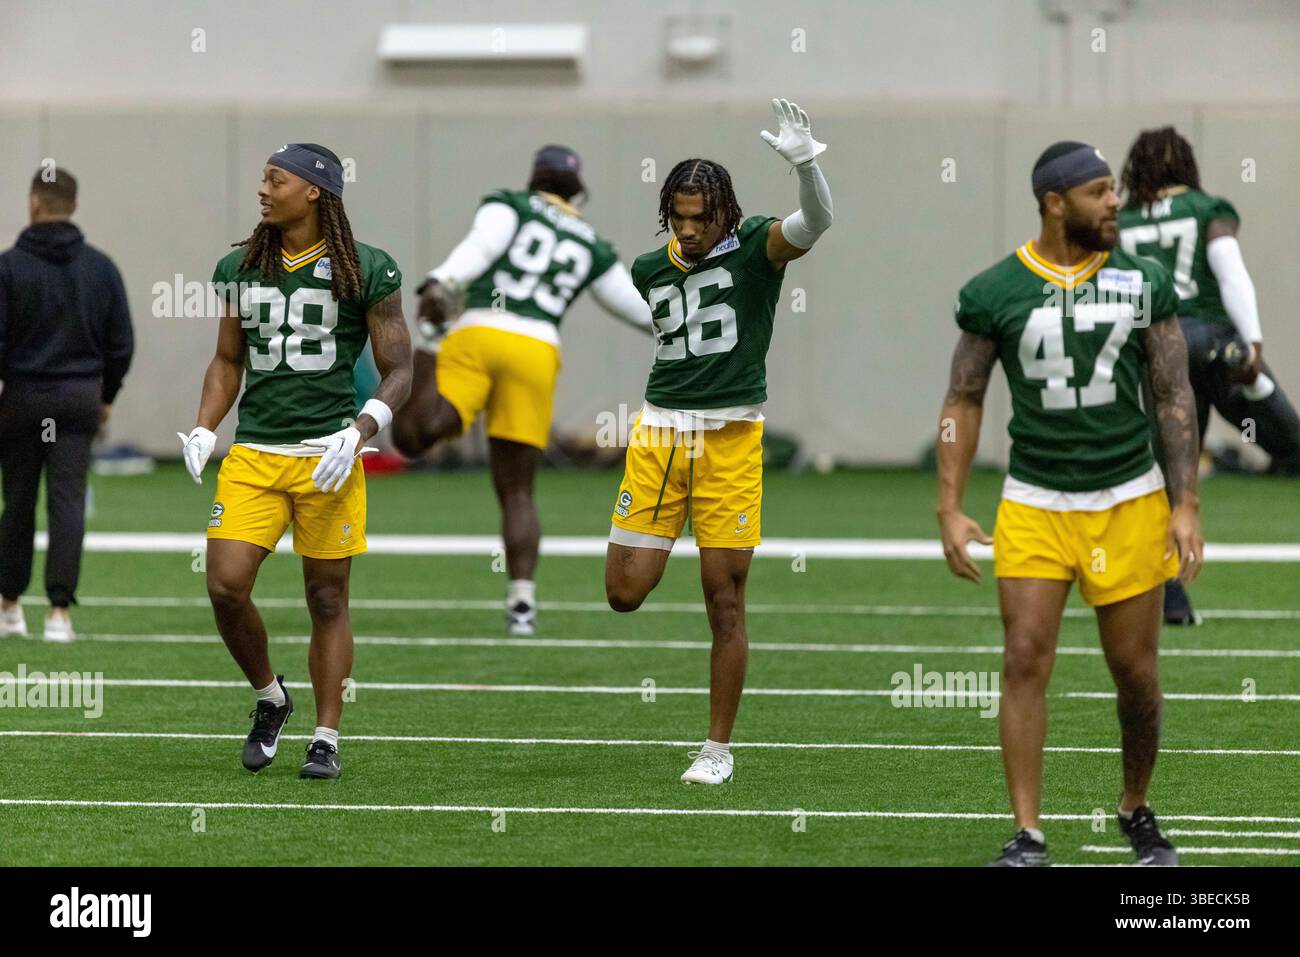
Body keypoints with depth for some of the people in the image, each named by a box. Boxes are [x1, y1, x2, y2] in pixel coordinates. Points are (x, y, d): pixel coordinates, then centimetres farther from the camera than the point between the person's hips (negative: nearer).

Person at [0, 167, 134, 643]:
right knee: (68, 504, -1)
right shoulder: (100, 267, 2)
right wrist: (106, 397, 16)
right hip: (80, 398, 1)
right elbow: (121, 342, 5)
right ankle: (59, 610, -9)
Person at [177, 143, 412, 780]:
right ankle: (269, 697, 16)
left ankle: (326, 740, 12)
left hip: (327, 458, -3)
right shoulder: (240, 268, 10)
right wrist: (203, 431, 7)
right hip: (253, 456, 3)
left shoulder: (366, 271, -3)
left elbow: (398, 372, 0)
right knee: (225, 586, -9)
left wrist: (357, 434, -15)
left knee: (327, 600, 2)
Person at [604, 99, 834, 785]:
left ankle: (718, 749, 10)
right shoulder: (650, 269, 10)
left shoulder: (754, 249, -4)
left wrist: (805, 162, -39)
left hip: (731, 438, -4)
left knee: (724, 601, -1)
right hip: (659, 433, 4)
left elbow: (813, 223, -23)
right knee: (625, 592, -3)